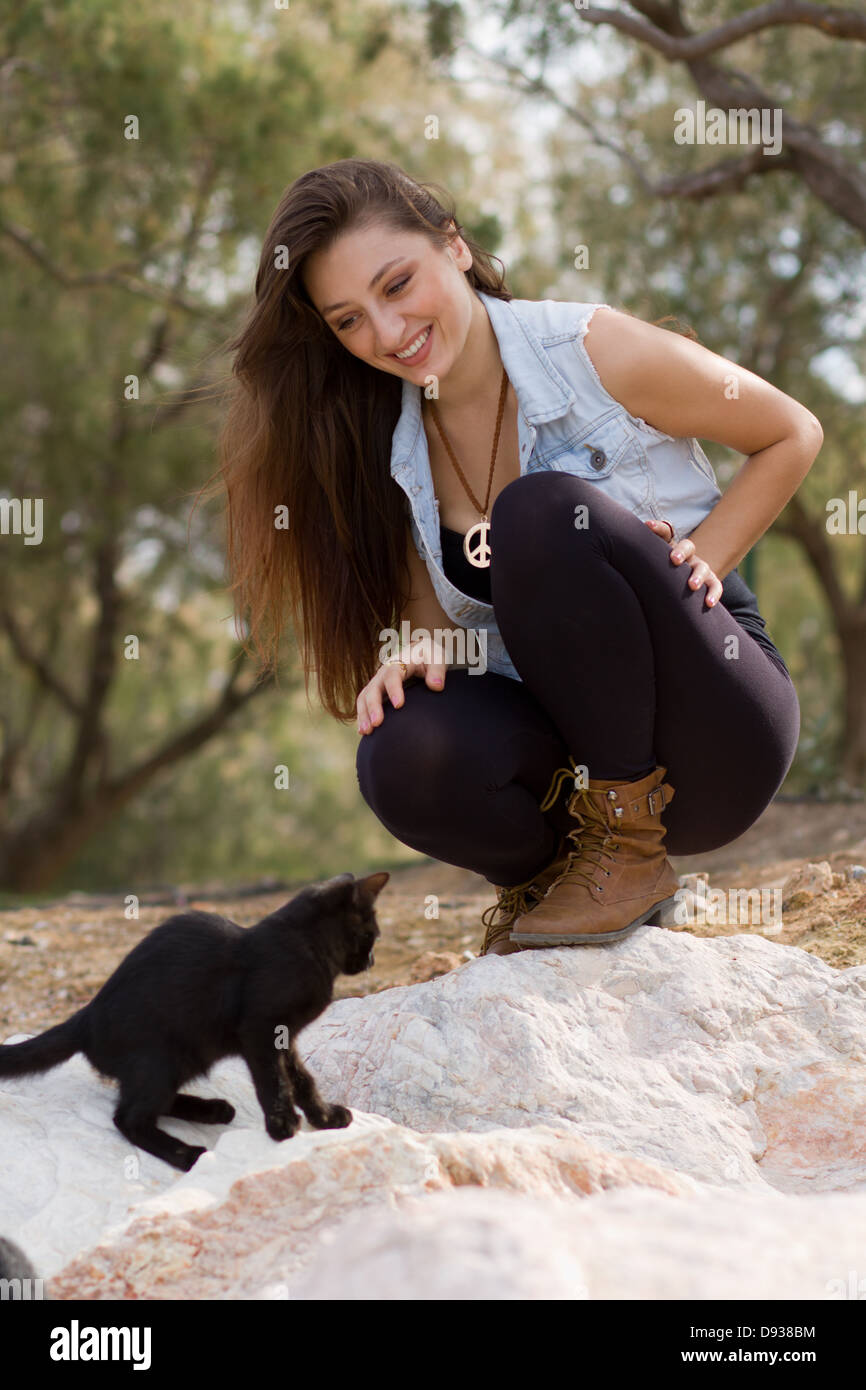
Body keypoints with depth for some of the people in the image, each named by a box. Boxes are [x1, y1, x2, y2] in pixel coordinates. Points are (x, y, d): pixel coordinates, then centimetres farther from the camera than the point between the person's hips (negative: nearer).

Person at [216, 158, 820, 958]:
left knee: (543, 510, -28)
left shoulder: (596, 352, -10)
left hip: (715, 738, -3)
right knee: (408, 756, -32)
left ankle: (630, 854, -15)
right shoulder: (385, 450, 4)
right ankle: (545, 878, 3)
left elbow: (792, 436, 2)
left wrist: (698, 562, -11)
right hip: (564, 748, 3)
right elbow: (431, 611, 8)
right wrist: (416, 655, -15)